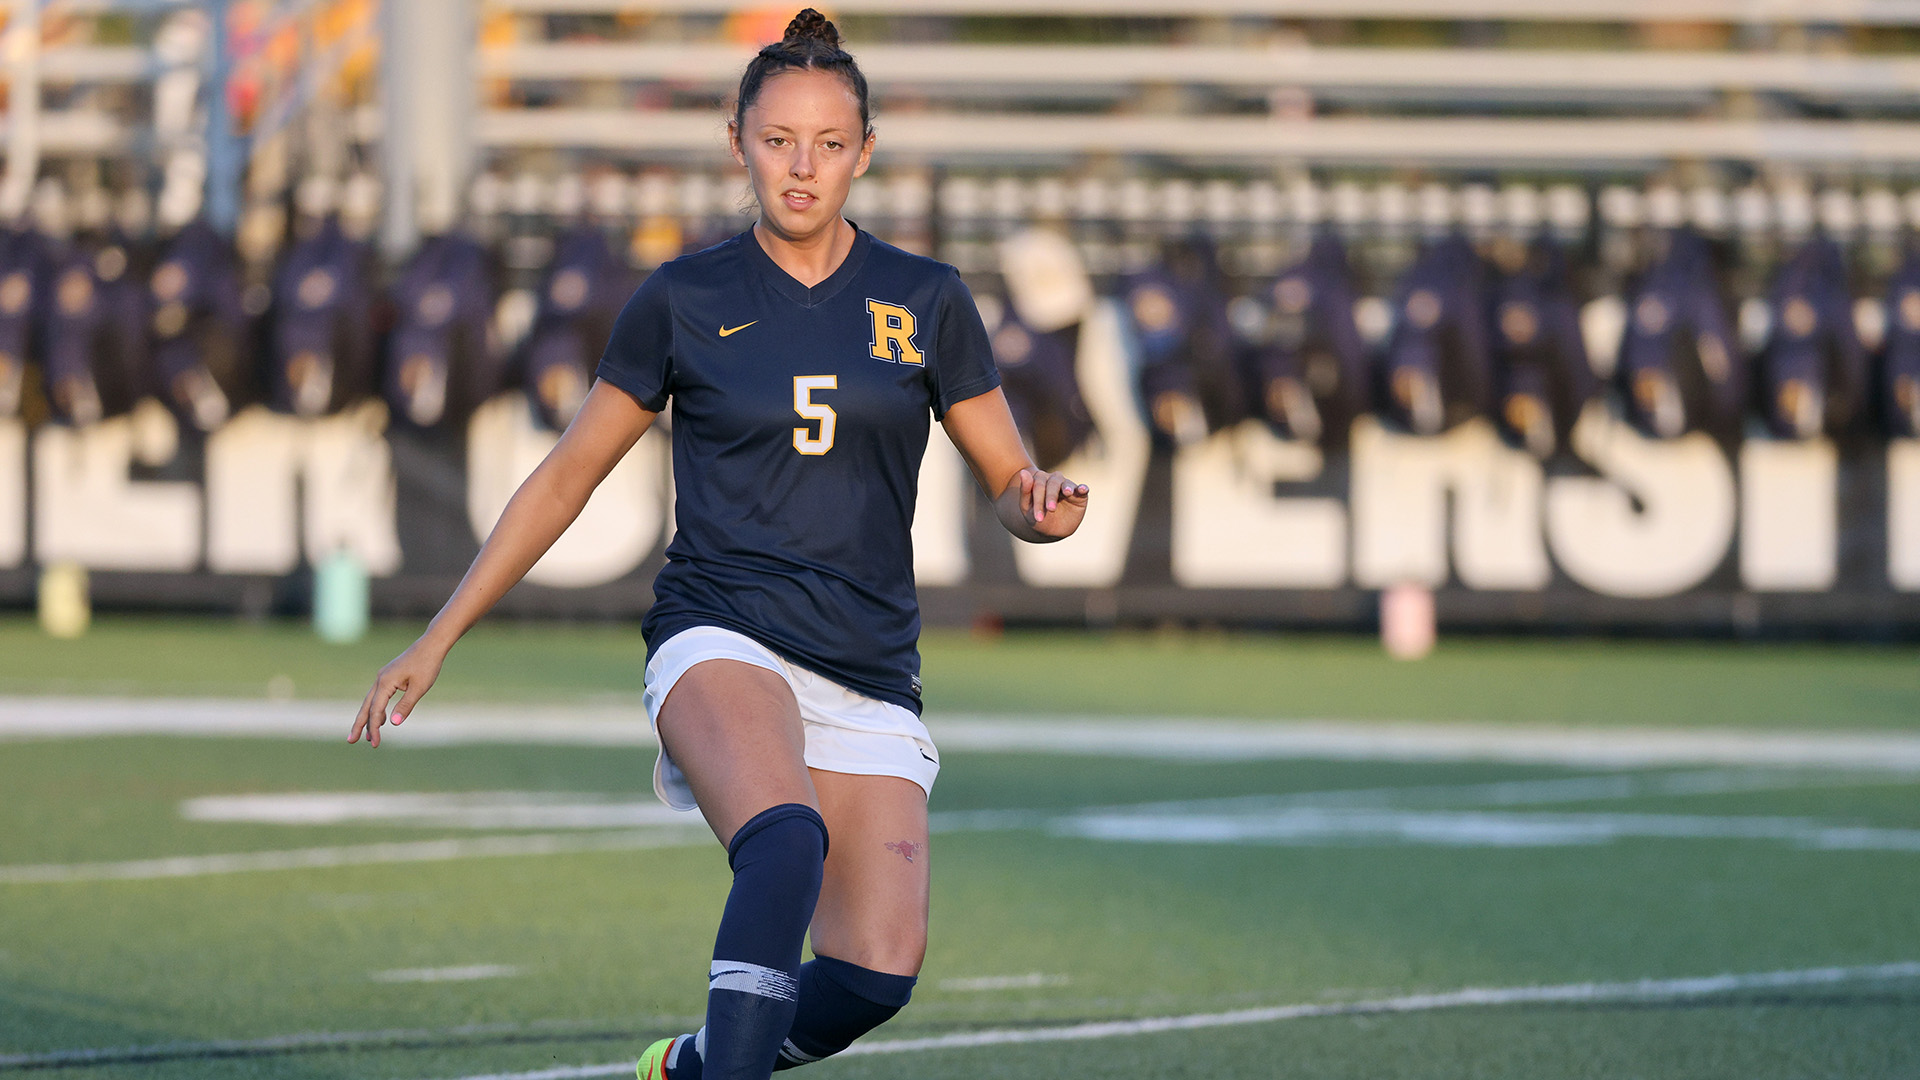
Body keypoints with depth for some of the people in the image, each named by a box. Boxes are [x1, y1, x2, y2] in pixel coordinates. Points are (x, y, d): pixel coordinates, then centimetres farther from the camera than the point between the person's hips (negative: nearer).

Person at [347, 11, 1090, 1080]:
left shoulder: (926, 301, 8)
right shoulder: (683, 301, 6)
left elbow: (1014, 489, 13)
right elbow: (566, 479, 13)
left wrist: (1047, 504, -13)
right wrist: (436, 641, 11)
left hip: (871, 678, 2)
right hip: (721, 638, -2)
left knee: (878, 972, -14)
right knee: (786, 840, -35)